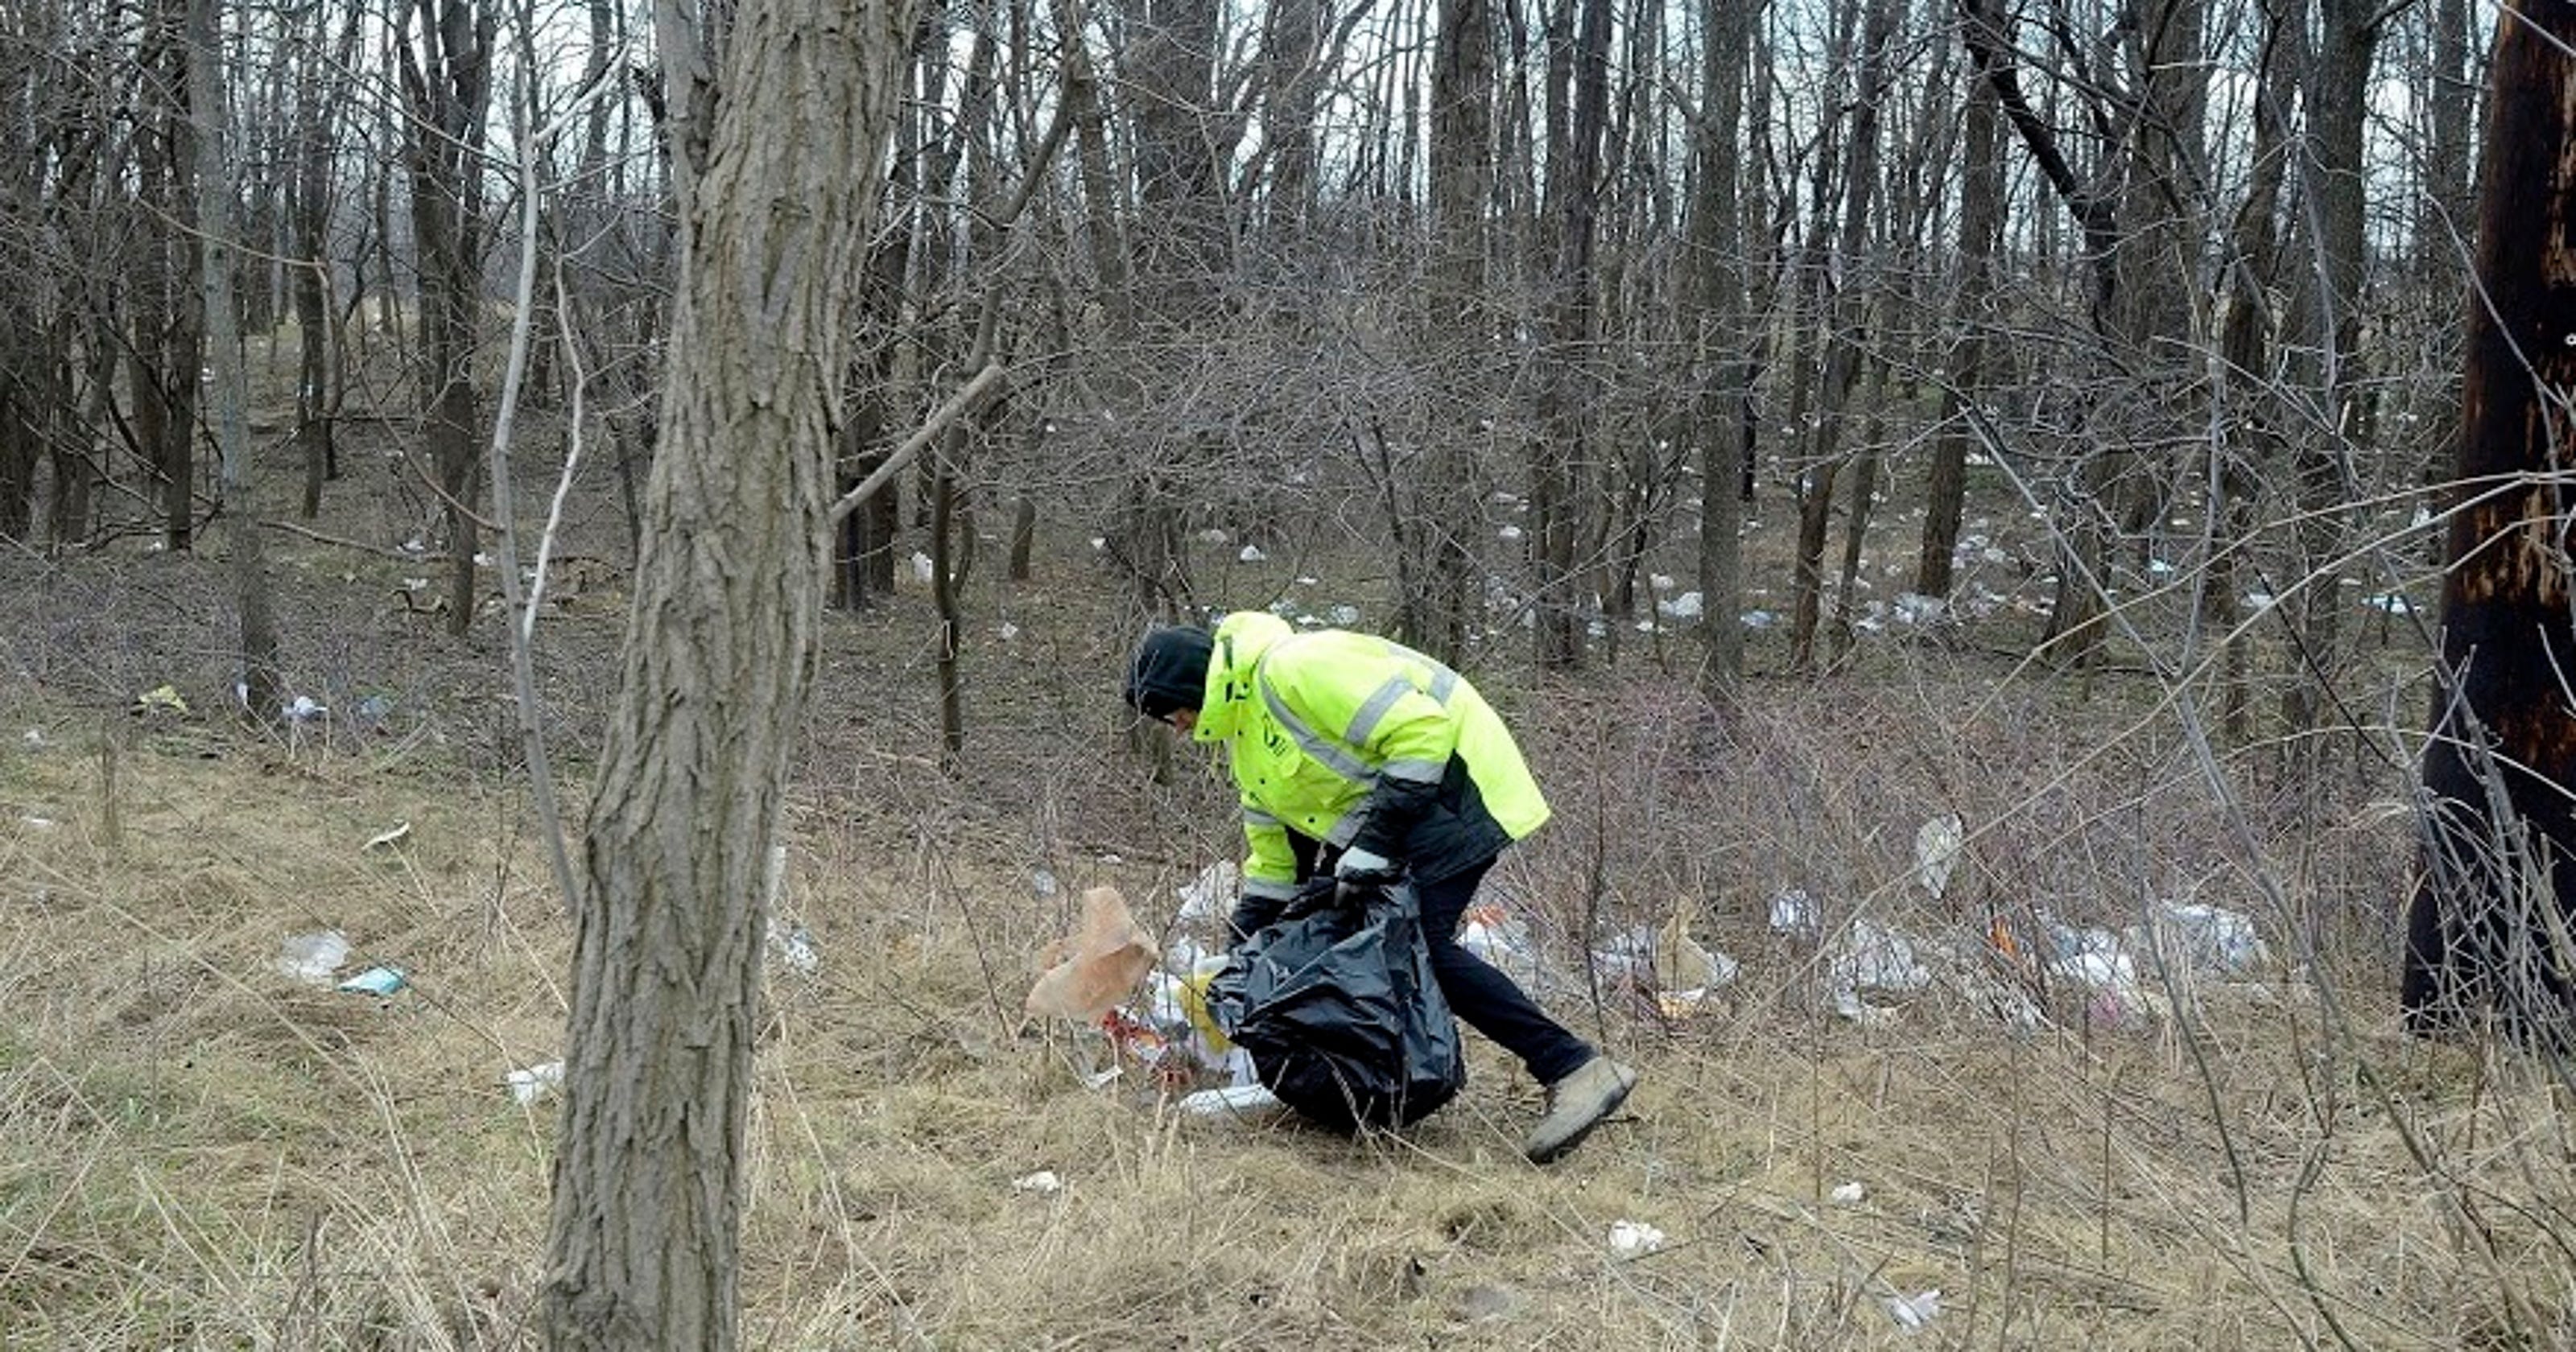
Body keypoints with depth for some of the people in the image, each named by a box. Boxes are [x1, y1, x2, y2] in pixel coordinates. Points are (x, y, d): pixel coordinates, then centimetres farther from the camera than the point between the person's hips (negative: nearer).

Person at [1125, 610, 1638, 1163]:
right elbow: (1272, 851, 19)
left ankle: (1577, 1070, -21)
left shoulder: (1296, 668, -22)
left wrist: (1379, 841, -27)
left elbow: (1421, 730, -27)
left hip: (1453, 784, -11)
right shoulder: (1241, 733, 12)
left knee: (1422, 943, -21)